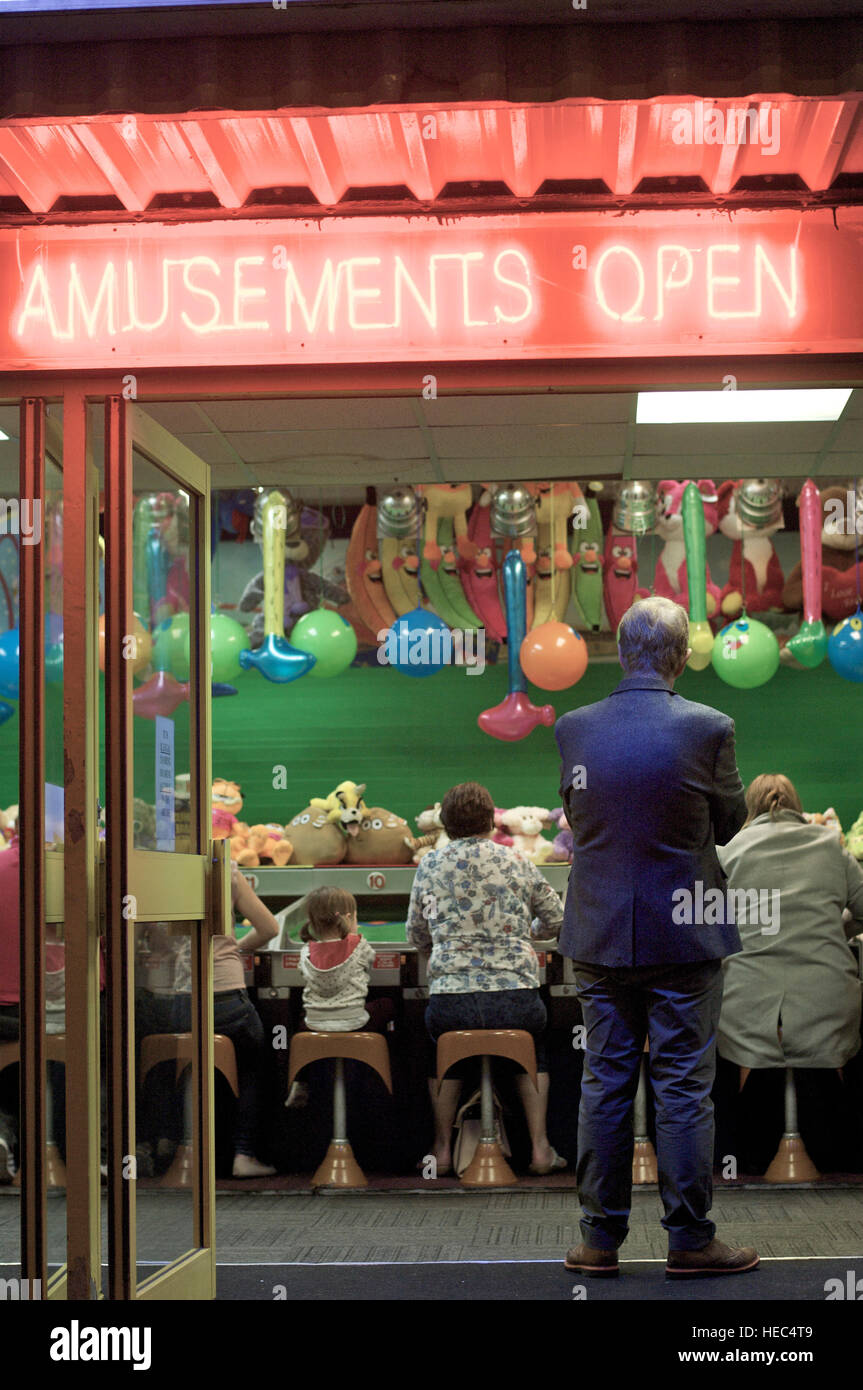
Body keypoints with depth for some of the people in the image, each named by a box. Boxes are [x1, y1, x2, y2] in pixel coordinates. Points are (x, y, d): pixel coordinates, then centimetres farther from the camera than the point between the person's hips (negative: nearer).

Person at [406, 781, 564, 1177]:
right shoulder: (517, 864, 11)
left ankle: (442, 1148, 30)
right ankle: (540, 1148, 25)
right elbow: (556, 923, 21)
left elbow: (416, 936, 20)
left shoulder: (429, 866, 10)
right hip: (516, 994, 0)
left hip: (450, 999, 0)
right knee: (533, 1053, 32)